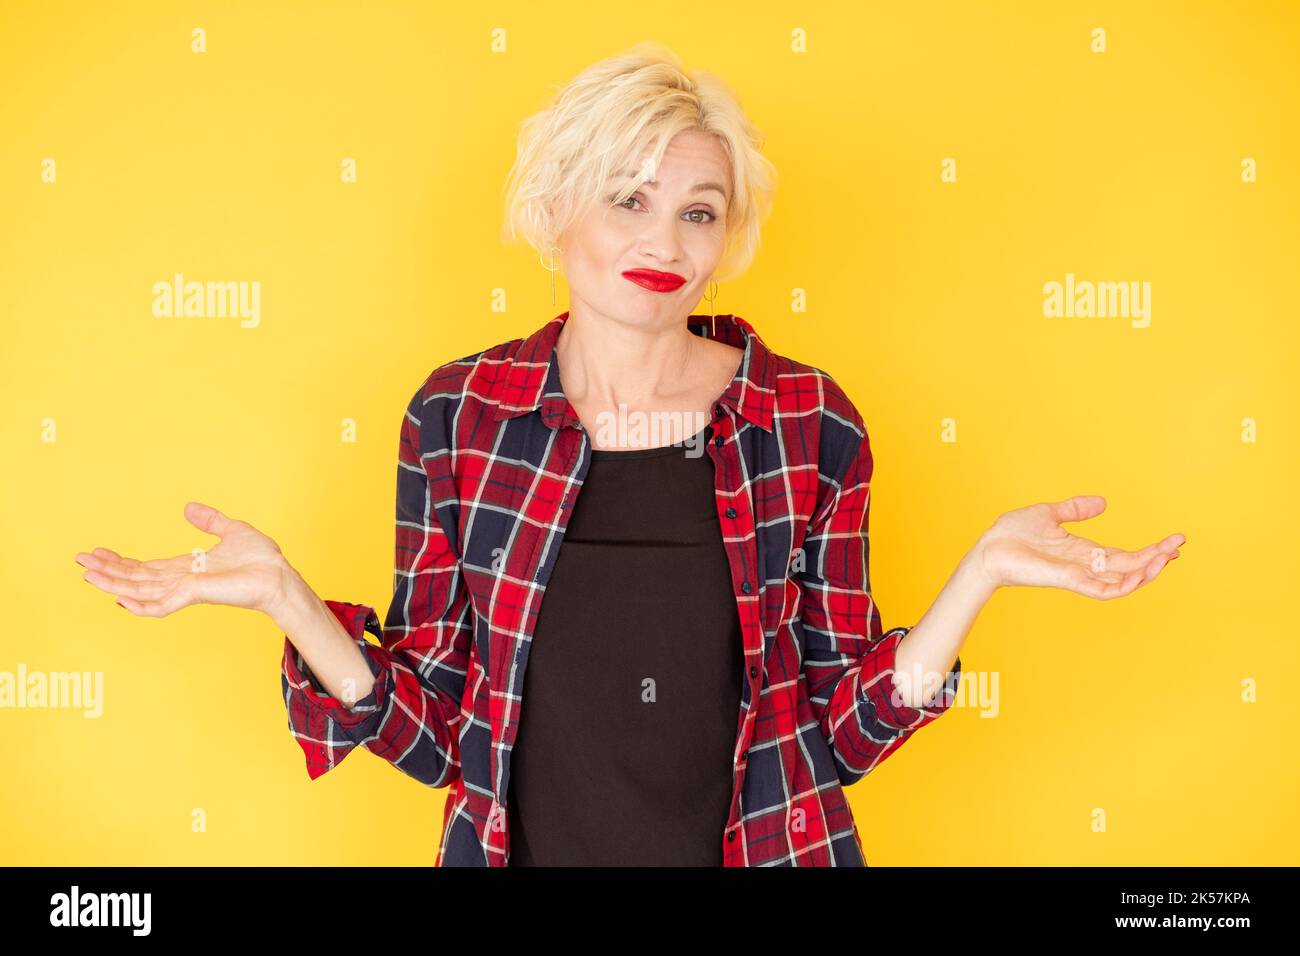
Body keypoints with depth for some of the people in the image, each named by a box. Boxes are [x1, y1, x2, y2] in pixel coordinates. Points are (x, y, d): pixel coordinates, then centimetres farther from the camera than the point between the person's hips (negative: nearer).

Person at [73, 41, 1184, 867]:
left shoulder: (810, 424, -9)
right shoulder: (457, 413, -7)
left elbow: (843, 729, -5)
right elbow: (435, 726, -3)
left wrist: (982, 570, -16)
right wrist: (281, 593, -17)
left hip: (765, 846, 0)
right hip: (523, 842, 1)